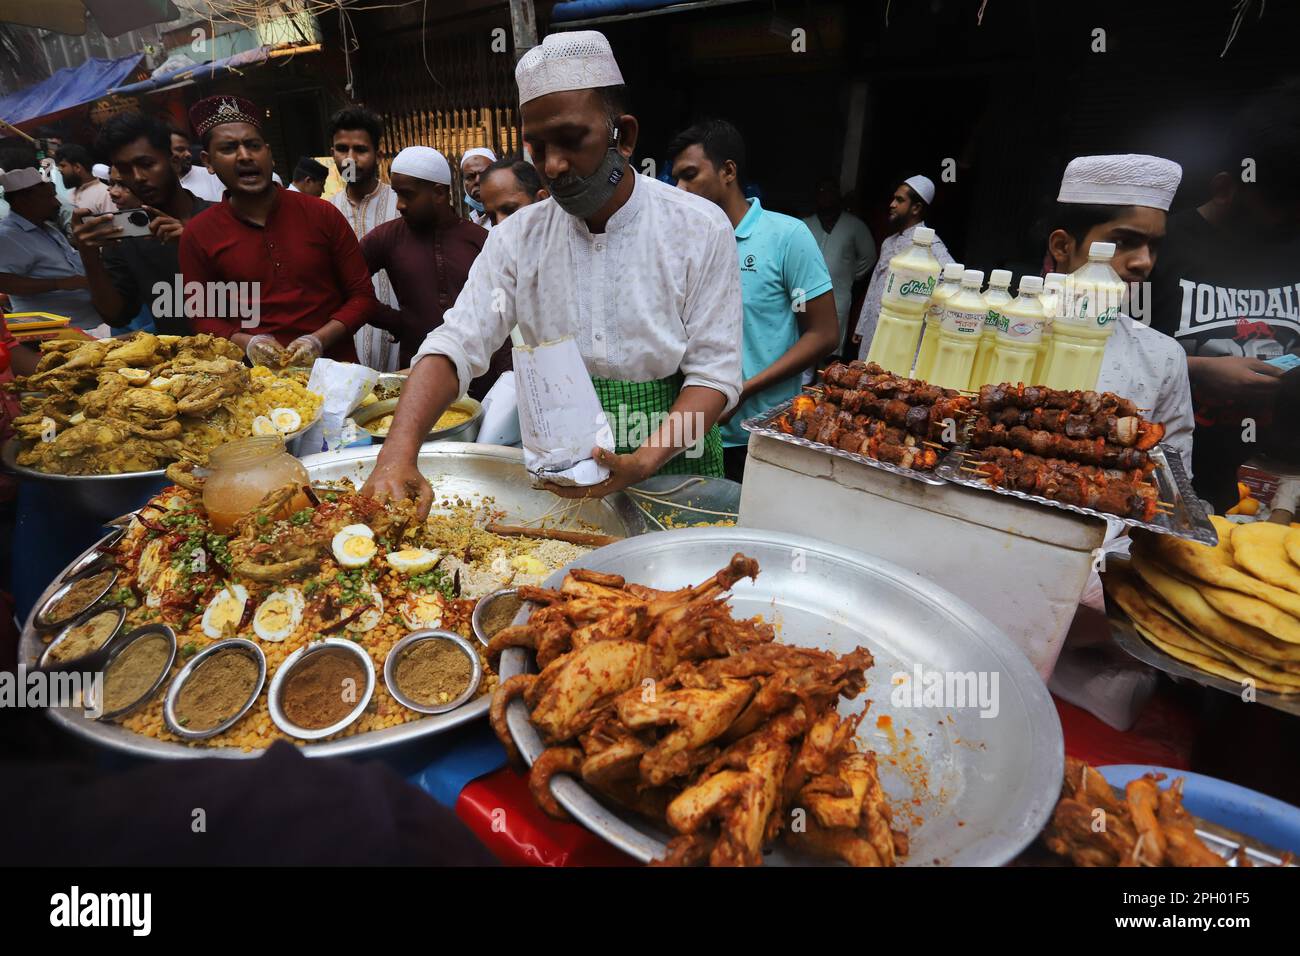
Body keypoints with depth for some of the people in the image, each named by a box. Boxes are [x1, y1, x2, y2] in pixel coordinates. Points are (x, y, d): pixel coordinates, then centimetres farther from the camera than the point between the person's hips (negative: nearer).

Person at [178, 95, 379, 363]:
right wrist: (247, 343, -7)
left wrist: (318, 341, -9)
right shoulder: (197, 234, 8)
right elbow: (202, 318, 13)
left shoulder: (322, 215, 5)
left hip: (332, 364, -1)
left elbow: (363, 297, 5)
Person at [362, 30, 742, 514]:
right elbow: (455, 346, -8)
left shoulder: (700, 228, -6)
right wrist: (398, 454, -25)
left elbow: (714, 373, -9)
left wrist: (643, 464, -24)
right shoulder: (518, 237, 0)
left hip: (669, 467, -1)